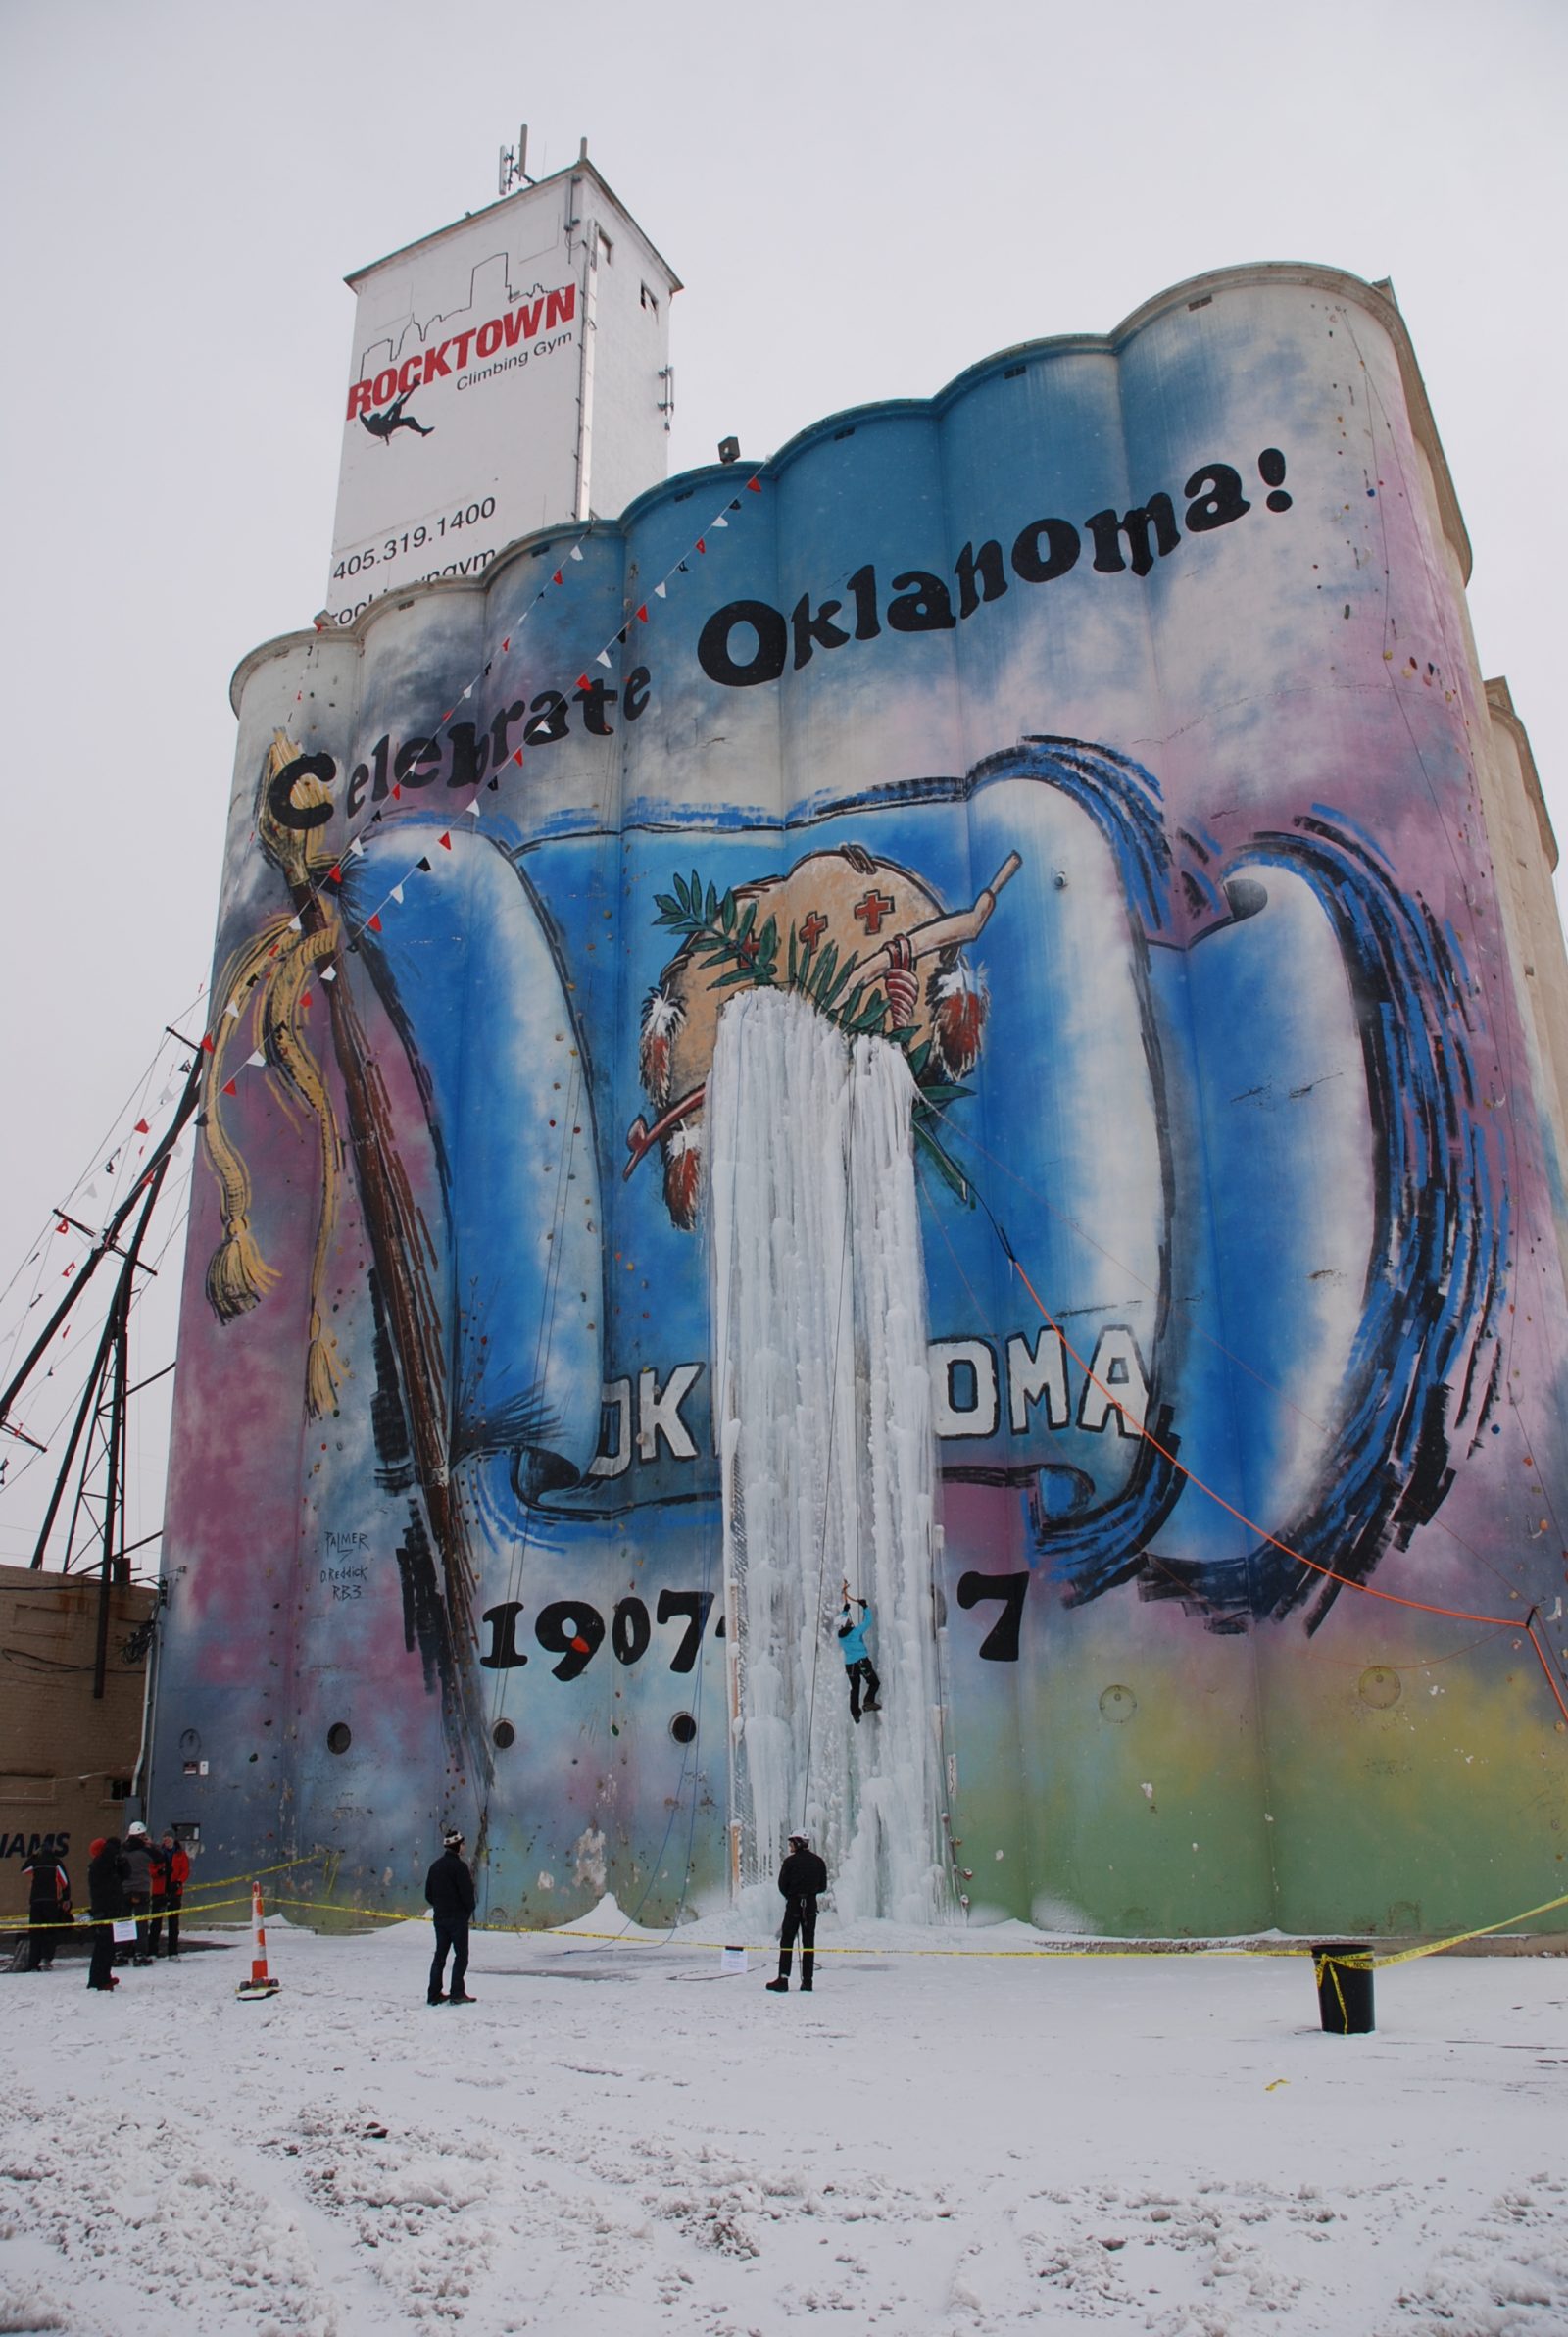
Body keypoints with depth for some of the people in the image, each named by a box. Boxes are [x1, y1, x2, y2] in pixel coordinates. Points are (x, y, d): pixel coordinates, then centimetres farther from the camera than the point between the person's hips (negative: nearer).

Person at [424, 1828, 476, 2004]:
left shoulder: (435, 1866, 10)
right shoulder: (459, 1866, -15)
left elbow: (428, 1893, 13)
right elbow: (467, 1892, -17)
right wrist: (469, 1909, 0)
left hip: (440, 1917, 7)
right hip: (457, 1916, -7)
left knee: (440, 1955, 12)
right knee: (461, 1955, 0)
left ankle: (434, 1994, 12)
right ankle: (457, 1993, -4)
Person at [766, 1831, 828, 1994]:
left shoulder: (790, 1861, -8)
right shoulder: (818, 1861, 3)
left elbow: (782, 1885, -5)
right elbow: (823, 1886, 8)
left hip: (794, 1905, -3)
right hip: (811, 1905, 3)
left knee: (787, 1942, 3)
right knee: (809, 1944, 8)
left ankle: (783, 1980, -4)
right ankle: (807, 1982, 5)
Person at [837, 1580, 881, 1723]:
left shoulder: (840, 1634, 1)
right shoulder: (856, 1632, -15)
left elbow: (842, 1621, 21)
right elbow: (868, 1621, -9)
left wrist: (845, 1609, 31)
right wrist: (865, 1607, 1)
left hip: (849, 1664, 6)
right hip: (862, 1662, -6)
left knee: (854, 1688, 16)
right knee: (874, 1683, 6)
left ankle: (855, 1712, 12)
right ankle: (869, 1701, -16)